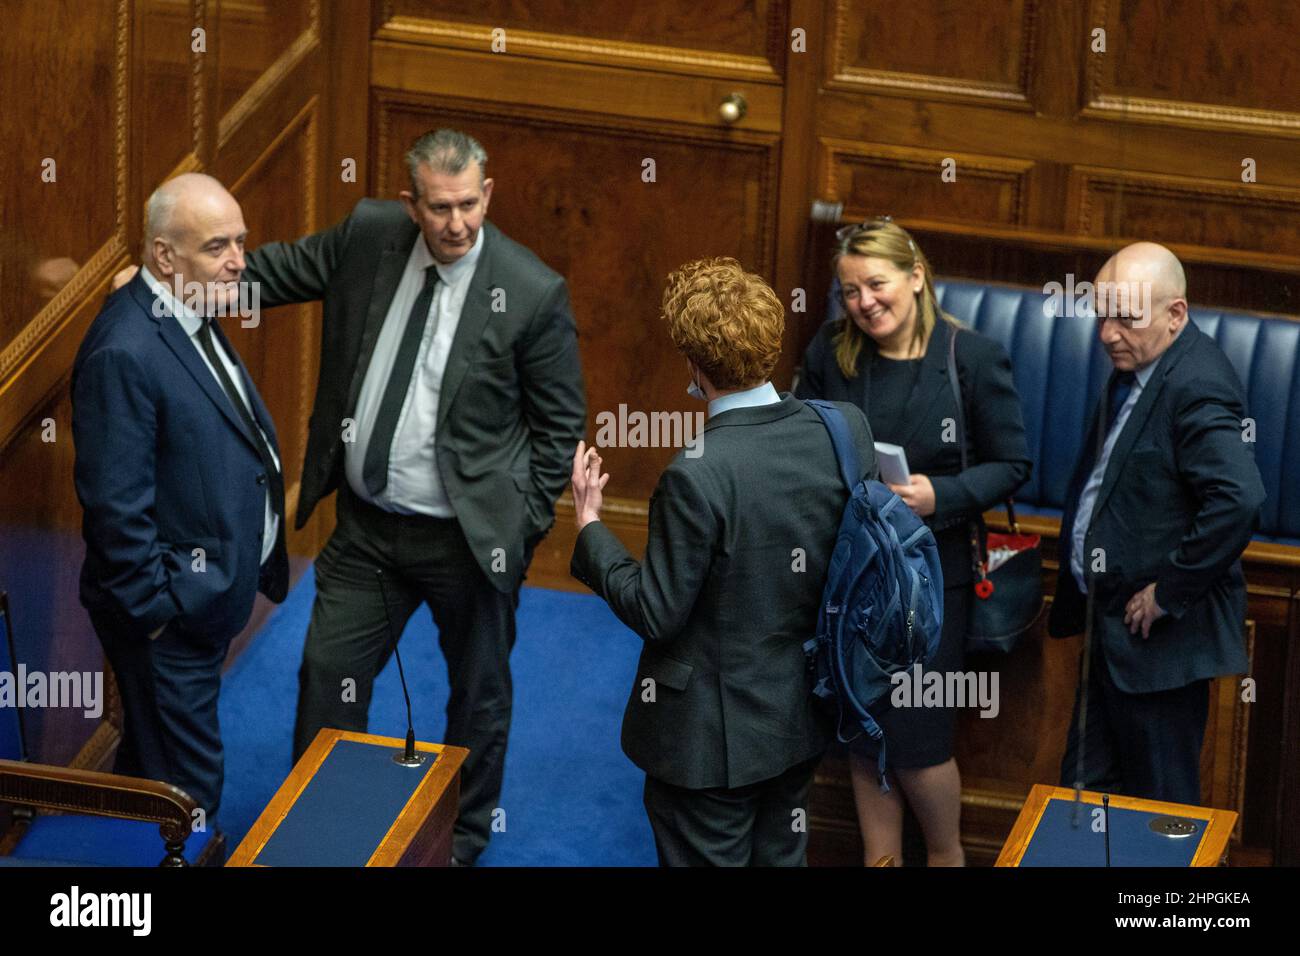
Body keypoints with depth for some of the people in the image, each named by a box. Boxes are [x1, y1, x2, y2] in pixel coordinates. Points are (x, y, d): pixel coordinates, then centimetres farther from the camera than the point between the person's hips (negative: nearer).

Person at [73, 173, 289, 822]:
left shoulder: (192, 317, 4)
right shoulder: (124, 352, -27)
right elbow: (114, 502, -25)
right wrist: (155, 609, -19)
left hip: (206, 597, 10)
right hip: (167, 619, -10)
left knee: (151, 765, 24)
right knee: (185, 794, 0)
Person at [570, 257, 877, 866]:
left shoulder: (697, 478, -29)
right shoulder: (846, 430, -11)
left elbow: (655, 614, -21)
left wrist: (588, 524, -9)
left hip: (714, 738, -6)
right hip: (801, 719, 6)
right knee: (780, 859, 24)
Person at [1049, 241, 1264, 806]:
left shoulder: (1197, 388, -23)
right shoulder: (1133, 366, 8)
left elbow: (1238, 499, -35)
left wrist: (1169, 592, -25)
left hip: (1160, 633, -10)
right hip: (1112, 627, 10)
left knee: (1161, 799, 2)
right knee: (1086, 787, 16)